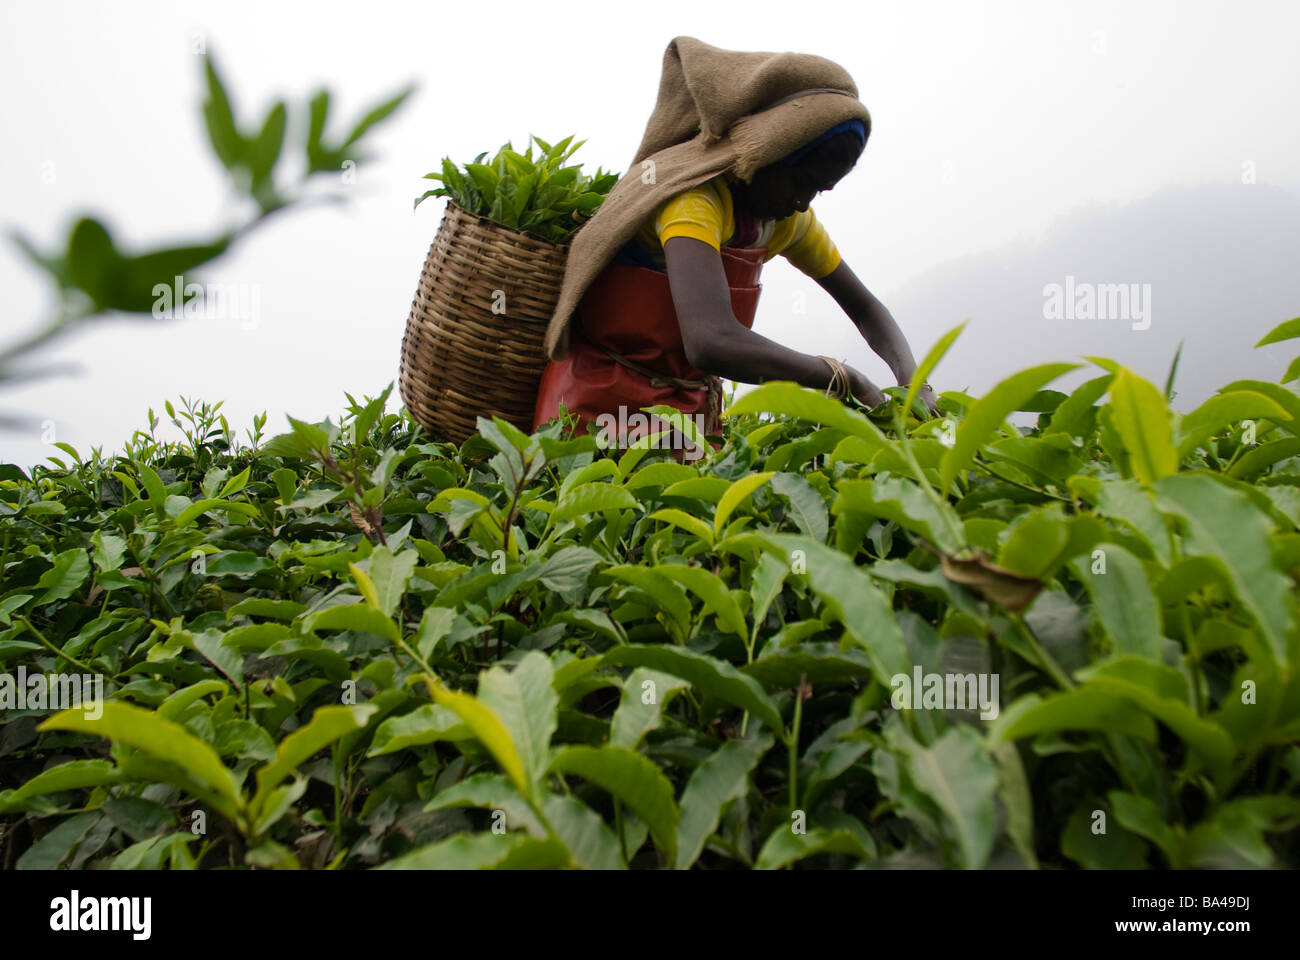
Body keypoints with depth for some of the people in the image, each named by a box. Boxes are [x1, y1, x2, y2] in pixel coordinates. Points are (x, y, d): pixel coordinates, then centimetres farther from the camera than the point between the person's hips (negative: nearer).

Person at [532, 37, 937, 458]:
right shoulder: (695, 195, -25)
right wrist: (845, 379, -29)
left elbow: (864, 307, 11)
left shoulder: (790, 218, 0)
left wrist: (911, 380, -9)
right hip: (602, 392, -7)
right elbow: (712, 342, -41)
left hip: (690, 402, 7)